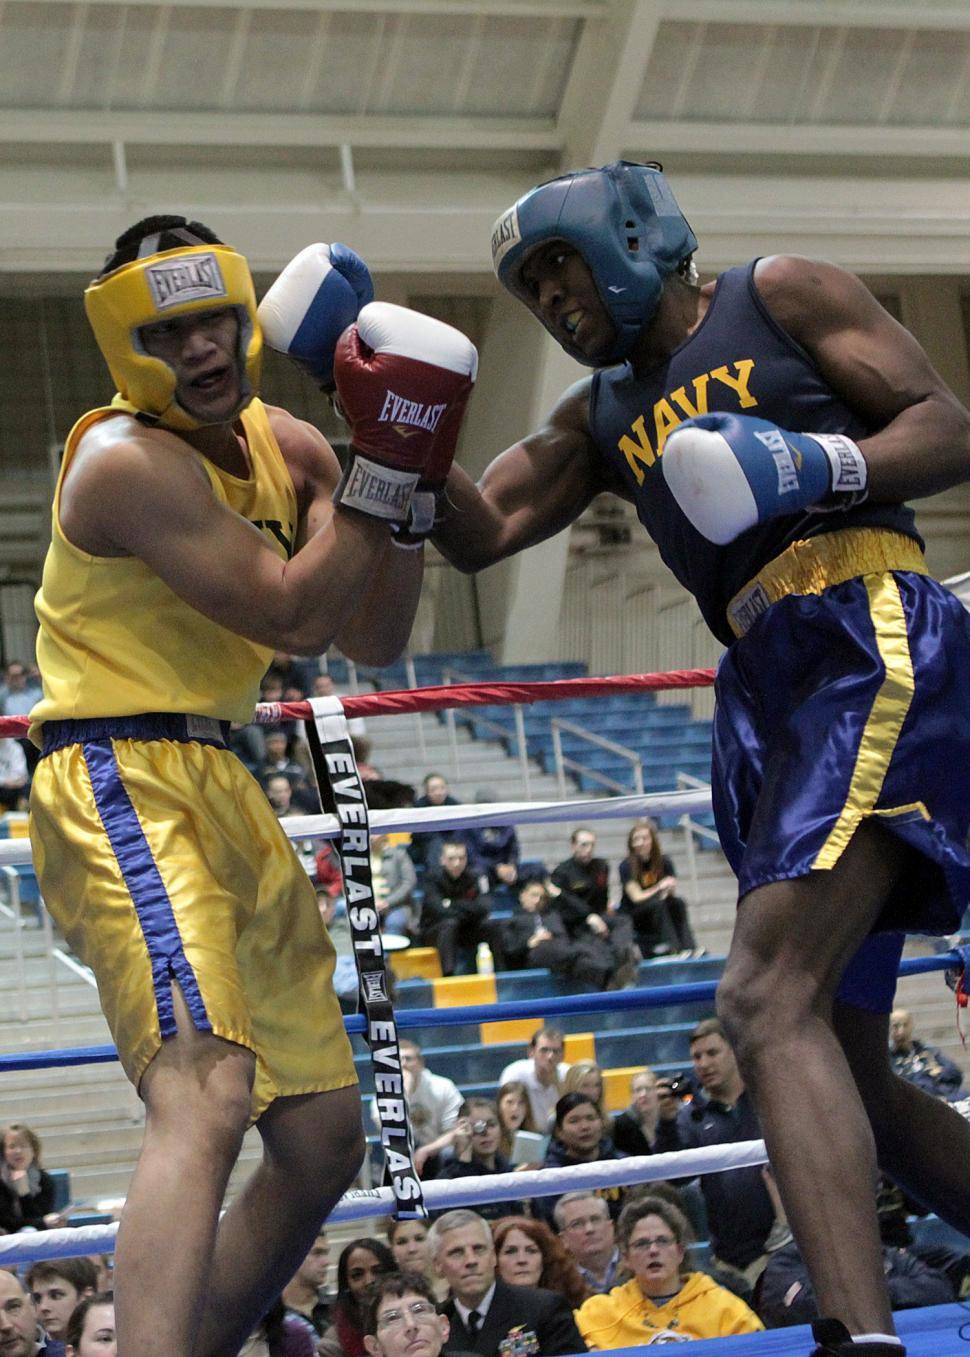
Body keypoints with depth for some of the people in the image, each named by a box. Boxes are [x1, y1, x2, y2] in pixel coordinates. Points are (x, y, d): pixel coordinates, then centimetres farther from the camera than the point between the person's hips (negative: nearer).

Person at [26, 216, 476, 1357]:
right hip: (125, 780, -10)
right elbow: (293, 617, -16)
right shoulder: (127, 460, -13)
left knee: (323, 1139, 14)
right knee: (207, 1094, -31)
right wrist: (382, 468, -12)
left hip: (225, 792, 10)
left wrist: (406, 482, 1)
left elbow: (374, 640, 13)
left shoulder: (284, 447, 13)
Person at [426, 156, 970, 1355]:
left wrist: (817, 466, -15)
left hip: (872, 642, -8)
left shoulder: (777, 297, 9)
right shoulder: (602, 416, 27)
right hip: (767, 696, 8)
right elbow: (476, 533, 20)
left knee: (770, 1000, -26)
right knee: (848, 1081, 6)